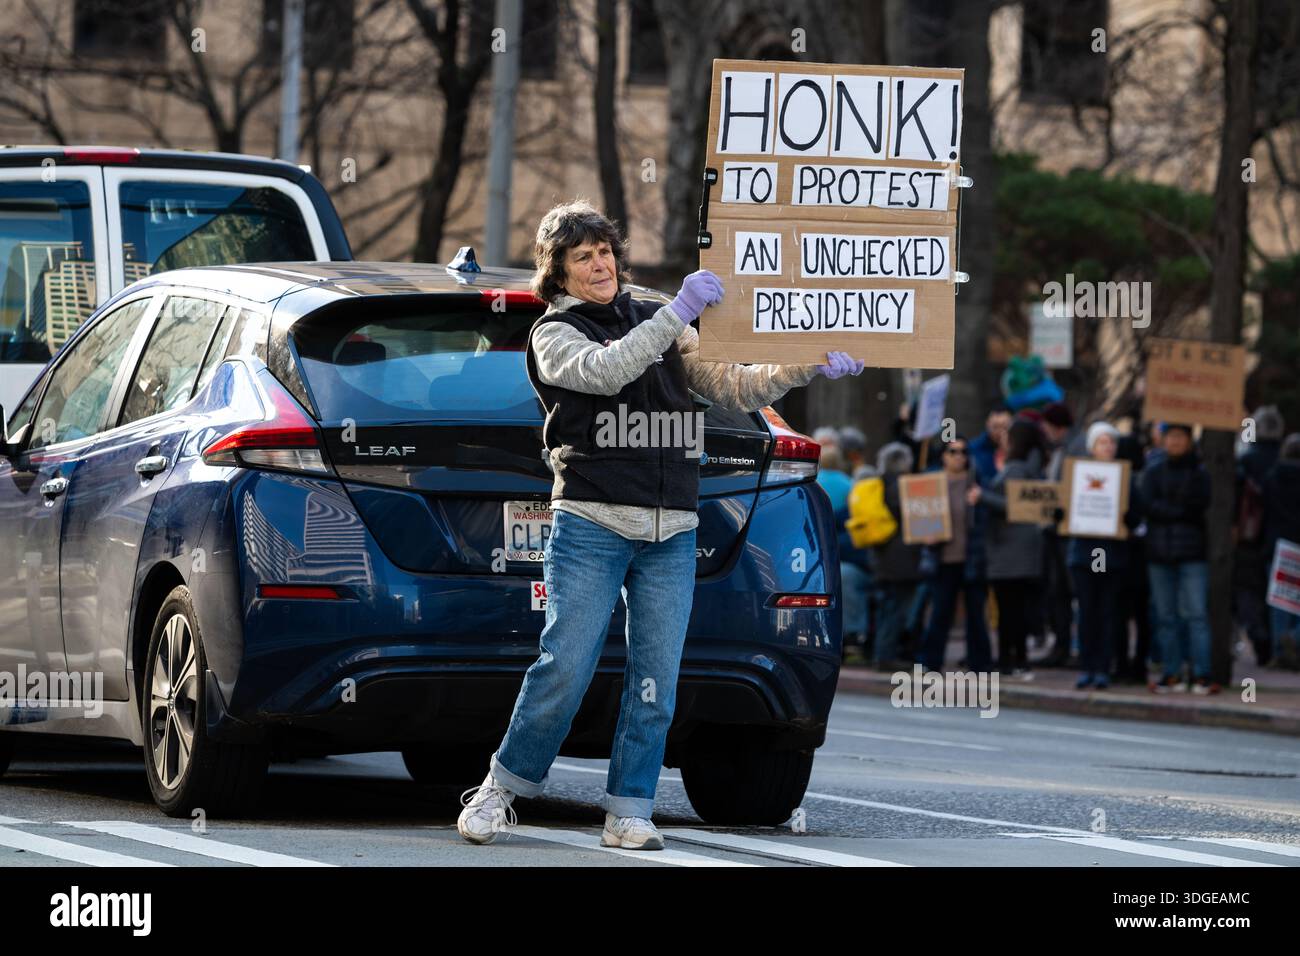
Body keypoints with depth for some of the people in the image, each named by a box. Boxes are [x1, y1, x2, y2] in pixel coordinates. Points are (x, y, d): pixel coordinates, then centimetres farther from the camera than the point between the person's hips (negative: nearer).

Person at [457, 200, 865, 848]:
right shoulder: (554, 335, 3)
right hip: (590, 528, -4)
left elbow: (732, 387, 16)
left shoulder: (656, 325, 18)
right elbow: (604, 372, -18)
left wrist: (808, 368, 2)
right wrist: (678, 314, -22)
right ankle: (503, 788, 7)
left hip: (671, 534, 4)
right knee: (564, 668, -9)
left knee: (657, 679, -1)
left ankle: (629, 813, 4)